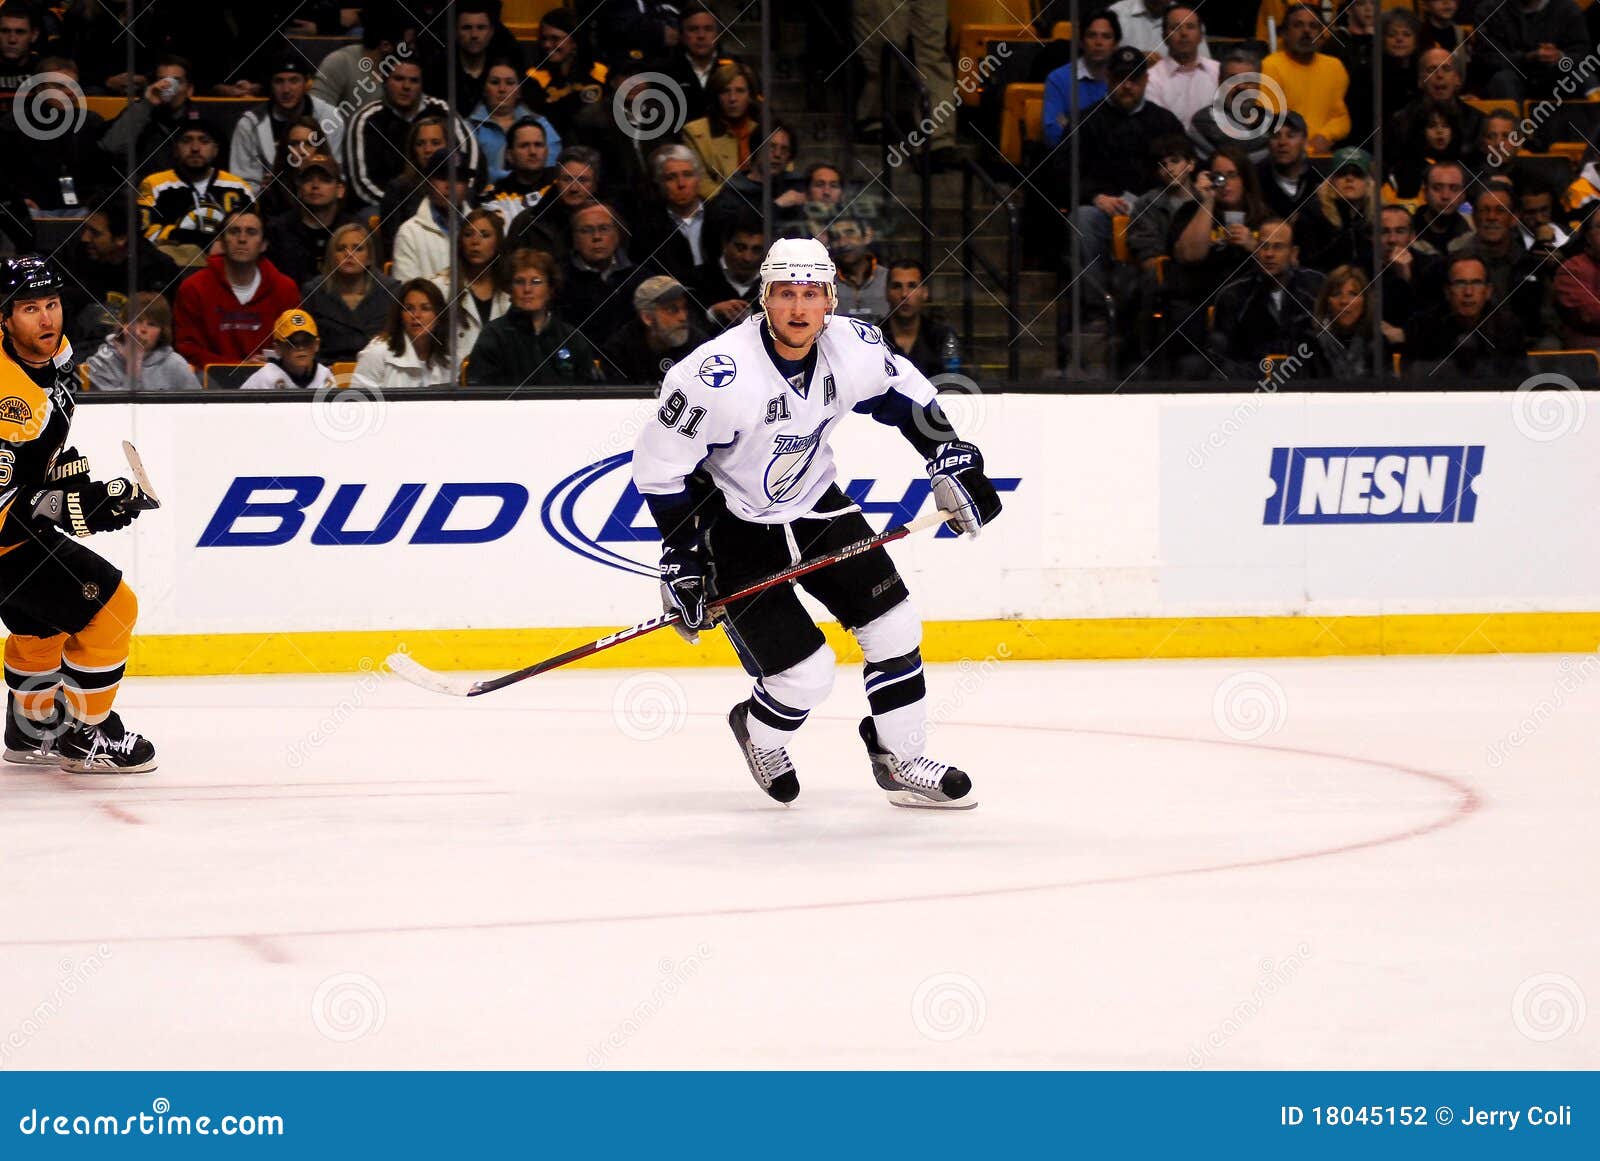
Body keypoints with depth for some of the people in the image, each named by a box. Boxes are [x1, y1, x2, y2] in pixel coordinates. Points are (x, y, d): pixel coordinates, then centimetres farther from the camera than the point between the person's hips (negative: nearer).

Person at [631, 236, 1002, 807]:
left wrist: (952, 458, 4)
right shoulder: (720, 375, -31)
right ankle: (758, 733, 25)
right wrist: (680, 558, -18)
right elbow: (660, 464, -20)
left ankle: (900, 760, 21)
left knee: (895, 627, 1)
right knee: (805, 675, -10)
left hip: (815, 502, 6)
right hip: (735, 524, -6)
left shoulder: (854, 348, -14)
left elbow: (904, 392, 10)